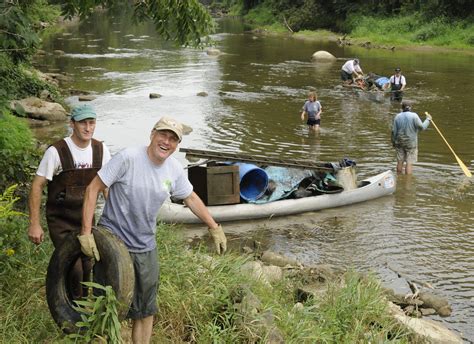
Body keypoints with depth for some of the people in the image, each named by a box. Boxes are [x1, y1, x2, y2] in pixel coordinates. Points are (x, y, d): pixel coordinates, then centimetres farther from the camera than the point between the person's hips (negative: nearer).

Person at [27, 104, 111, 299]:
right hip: (61, 221, -4)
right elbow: (37, 186, -14)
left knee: (86, 267, 12)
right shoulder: (57, 151, -18)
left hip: (85, 218, 5)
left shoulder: (101, 150, -4)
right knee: (73, 269, -11)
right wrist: (34, 224, -16)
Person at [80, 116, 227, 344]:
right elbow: (93, 188, -16)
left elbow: (191, 198, 16)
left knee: (145, 311, 14)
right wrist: (86, 232, -20)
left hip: (146, 248, 6)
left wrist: (215, 228, 17)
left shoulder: (174, 169, -1)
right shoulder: (128, 158, -18)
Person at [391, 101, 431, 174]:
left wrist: (393, 142, 12)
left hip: (399, 142, 4)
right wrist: (428, 119, 3)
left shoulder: (397, 117, 0)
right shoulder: (414, 116, -12)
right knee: (409, 163, -2)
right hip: (411, 143, -4)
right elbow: (422, 127, -12)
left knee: (400, 161, 12)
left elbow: (394, 131, 1)